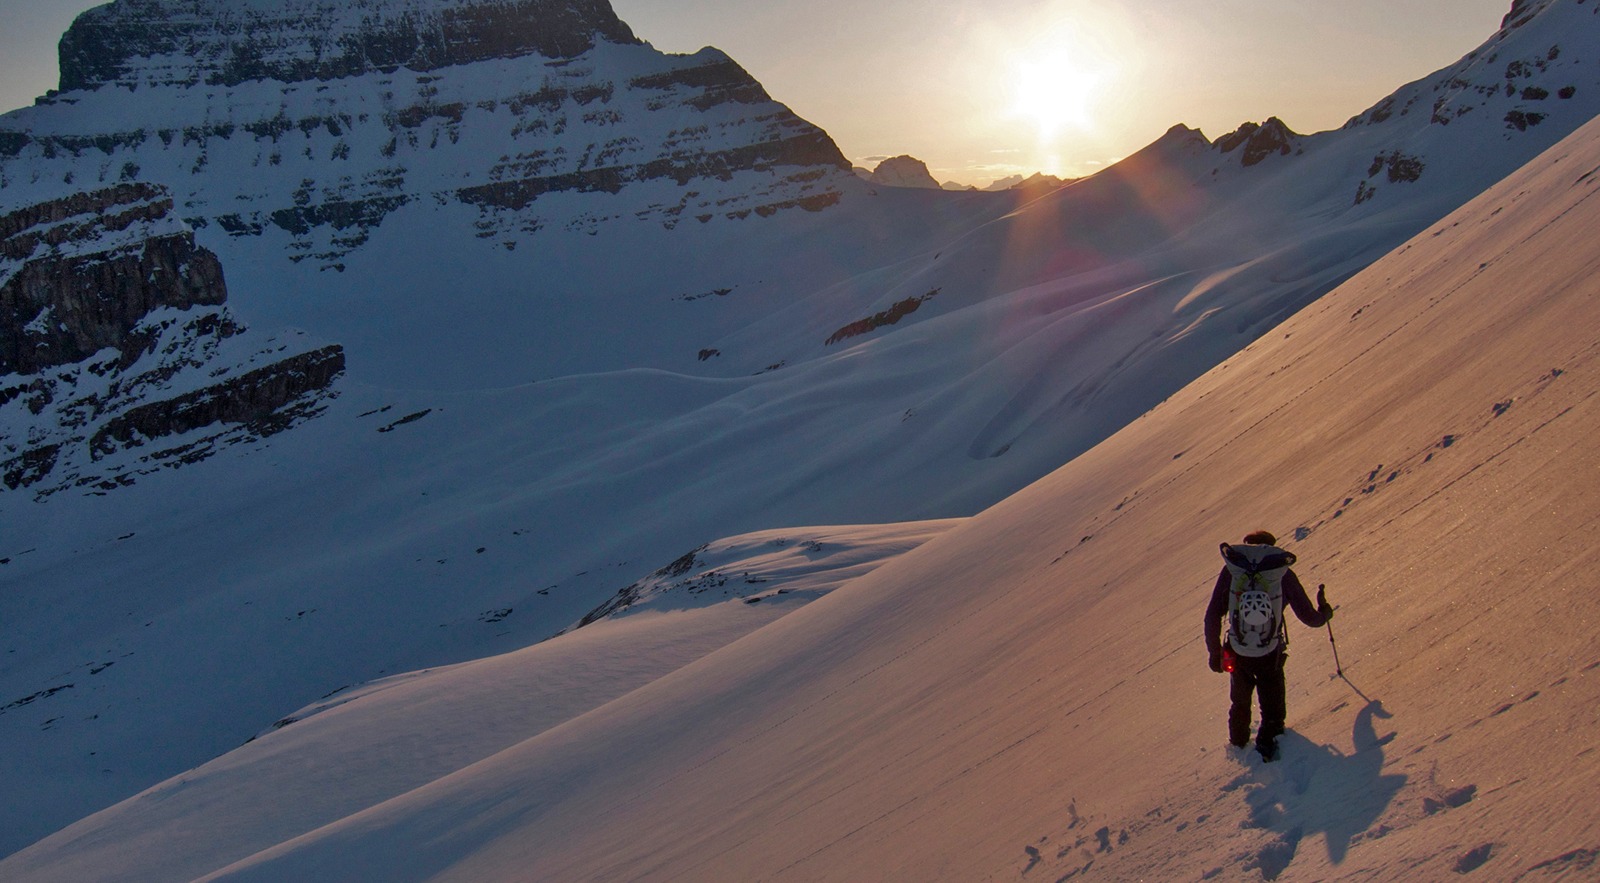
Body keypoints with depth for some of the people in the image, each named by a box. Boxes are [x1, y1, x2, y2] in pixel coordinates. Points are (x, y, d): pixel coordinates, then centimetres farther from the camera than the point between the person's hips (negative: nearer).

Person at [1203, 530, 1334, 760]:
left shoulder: (1231, 571, -6)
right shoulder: (1283, 573, -8)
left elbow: (1212, 616, -7)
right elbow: (1310, 618, -5)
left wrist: (1214, 652, 4)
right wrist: (1324, 612, 19)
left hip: (1237, 654, 2)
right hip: (1270, 655, -2)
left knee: (1240, 701, 29)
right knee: (1272, 706, 24)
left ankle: (1239, 742, 46)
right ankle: (1267, 744, 25)